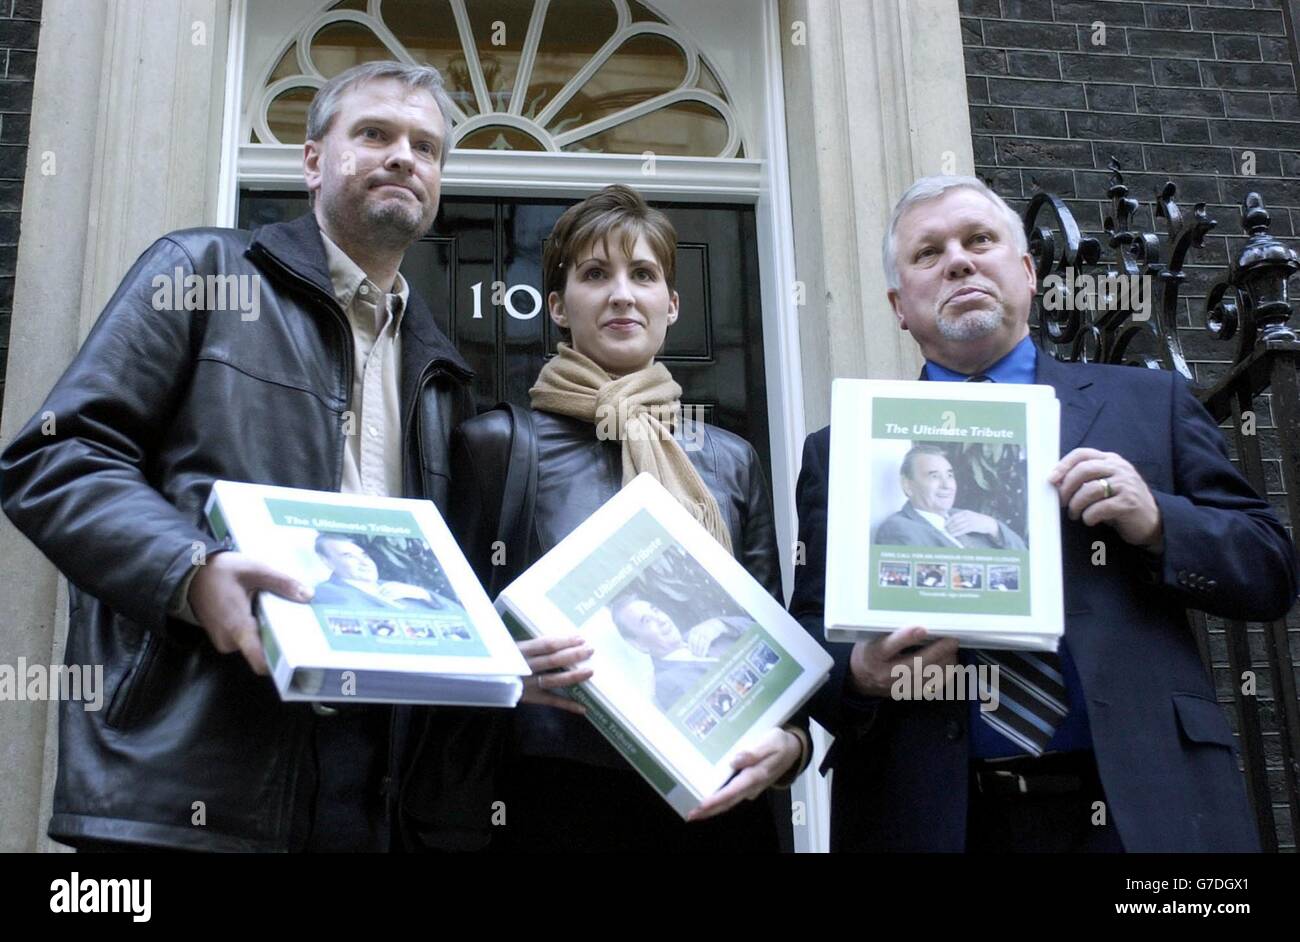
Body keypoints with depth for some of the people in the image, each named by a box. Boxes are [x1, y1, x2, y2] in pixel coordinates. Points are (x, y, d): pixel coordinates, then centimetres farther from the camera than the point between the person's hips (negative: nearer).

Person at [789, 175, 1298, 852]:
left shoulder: (1149, 404, 8)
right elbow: (811, 636, 5)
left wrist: (1158, 522, -12)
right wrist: (861, 672, -17)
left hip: (1142, 810, 1)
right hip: (933, 817, 0)